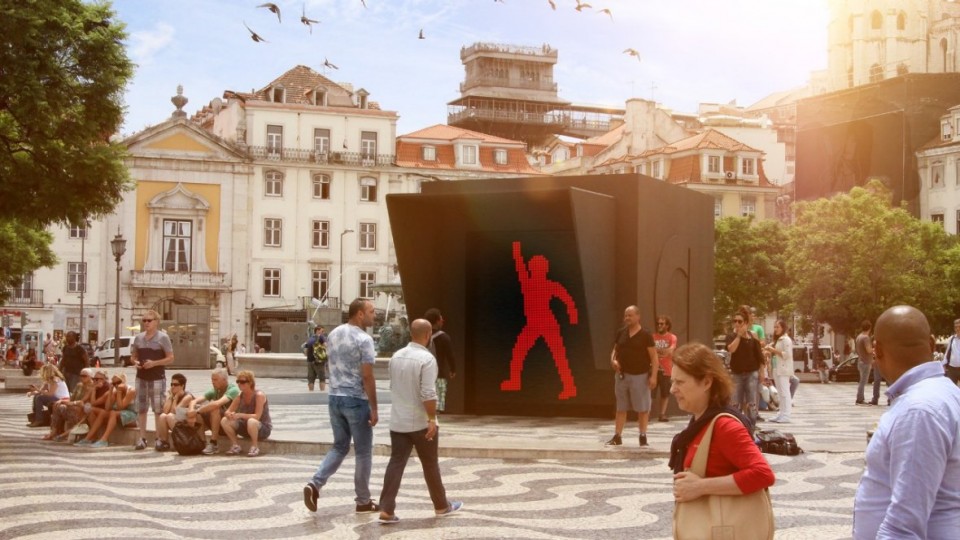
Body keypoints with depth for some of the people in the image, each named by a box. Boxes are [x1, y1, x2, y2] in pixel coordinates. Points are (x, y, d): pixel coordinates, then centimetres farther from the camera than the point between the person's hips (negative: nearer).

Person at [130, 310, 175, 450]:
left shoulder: (163, 337, -5)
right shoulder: (139, 337, 9)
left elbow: (170, 358, -7)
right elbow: (133, 356, 19)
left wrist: (154, 363, -19)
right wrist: (135, 362, -4)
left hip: (157, 378, -5)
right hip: (141, 377, 5)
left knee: (158, 409, -4)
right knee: (141, 408, 6)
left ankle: (160, 438, 0)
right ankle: (142, 438, 11)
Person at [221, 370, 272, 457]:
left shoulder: (259, 395, -19)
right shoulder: (240, 396, 0)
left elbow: (257, 416, -27)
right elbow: (228, 411, -1)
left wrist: (240, 415, -37)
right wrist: (229, 415, -27)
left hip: (263, 428, -6)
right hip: (246, 428, 6)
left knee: (251, 421, -41)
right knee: (224, 420, -14)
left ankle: (254, 447, -19)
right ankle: (235, 446, -4)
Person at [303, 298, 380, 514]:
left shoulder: (333, 335, 9)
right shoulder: (364, 339, -16)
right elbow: (367, 376, -18)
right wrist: (374, 408, -13)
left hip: (335, 398, 7)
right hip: (356, 400, -7)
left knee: (339, 447, 17)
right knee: (363, 452, 6)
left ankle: (315, 483, -3)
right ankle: (363, 501, 13)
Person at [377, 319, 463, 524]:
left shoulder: (396, 356, 7)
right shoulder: (427, 359, -16)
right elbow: (428, 394, -22)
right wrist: (432, 419, -17)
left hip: (398, 421, 6)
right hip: (421, 422, -6)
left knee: (396, 462, 3)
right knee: (430, 465, 9)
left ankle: (386, 510, -6)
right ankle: (441, 506, 24)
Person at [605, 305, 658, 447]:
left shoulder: (645, 335, -7)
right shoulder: (620, 333, 6)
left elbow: (654, 357, -8)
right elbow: (615, 350, 17)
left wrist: (653, 376, -16)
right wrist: (613, 360, -5)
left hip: (640, 376, -4)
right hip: (622, 375, 4)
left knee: (642, 408, 1)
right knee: (621, 408, 9)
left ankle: (643, 437, 8)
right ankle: (617, 437, 13)